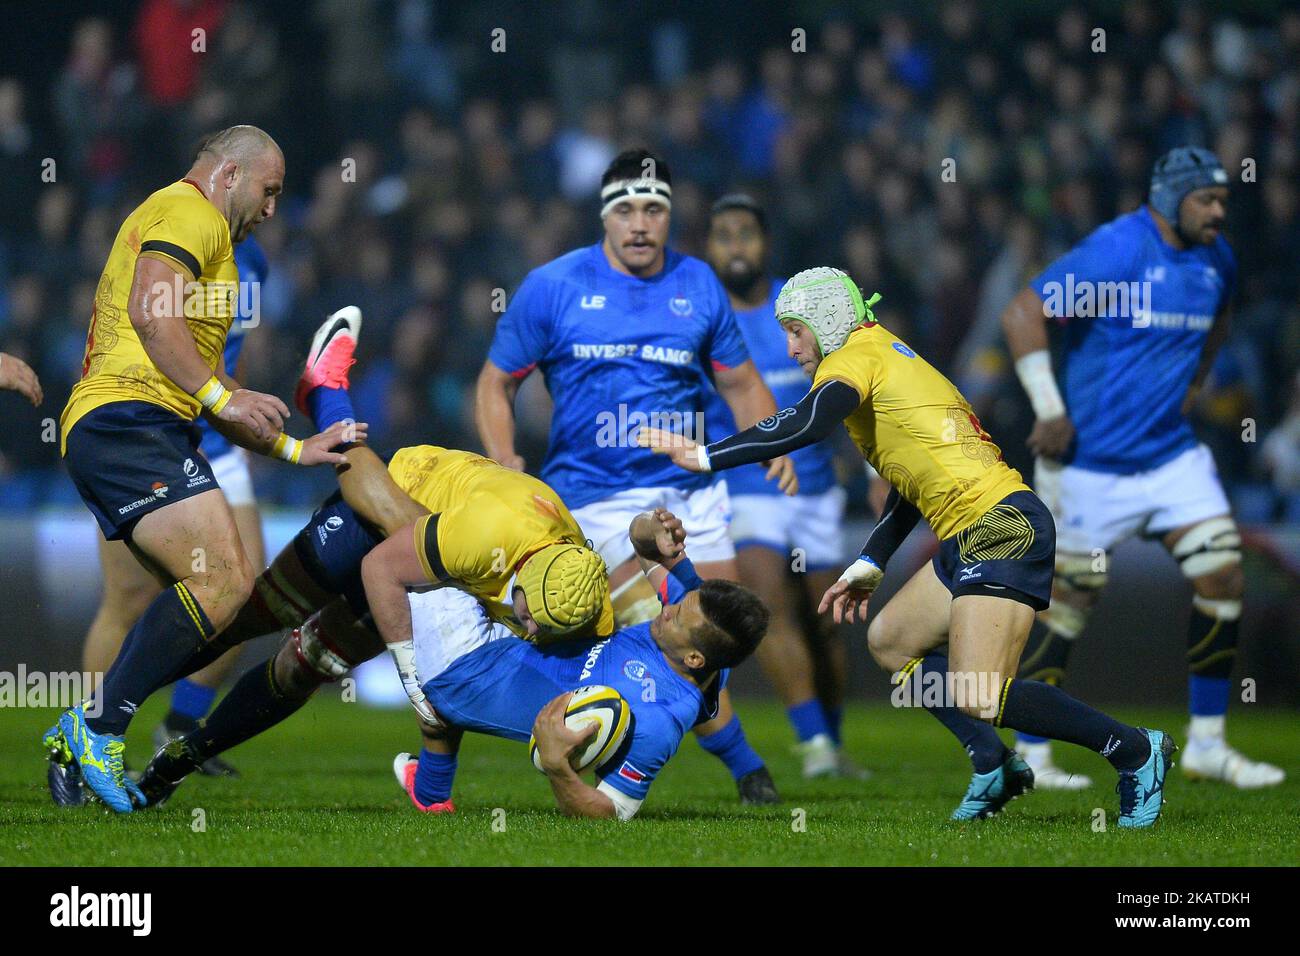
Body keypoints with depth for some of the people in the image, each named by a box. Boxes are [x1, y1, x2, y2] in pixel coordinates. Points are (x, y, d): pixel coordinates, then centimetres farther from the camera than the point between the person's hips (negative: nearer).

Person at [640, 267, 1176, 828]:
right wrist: (868, 567, 29)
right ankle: (994, 768, 14)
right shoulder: (889, 357, 24)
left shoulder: (858, 354, -4)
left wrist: (706, 457, -18)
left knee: (978, 699, -18)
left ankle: (1136, 751, -6)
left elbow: (807, 424, -23)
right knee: (889, 641, 17)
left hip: (1003, 525, -11)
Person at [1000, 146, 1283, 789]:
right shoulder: (1116, 250, -17)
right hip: (1095, 463, -7)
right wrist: (1050, 414, -19)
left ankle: (1207, 747, 8)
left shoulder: (1215, 259, 6)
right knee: (1072, 598, 0)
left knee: (1223, 580, -3)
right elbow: (1023, 314, -19)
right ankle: (1030, 757, 13)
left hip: (1173, 455, 7)